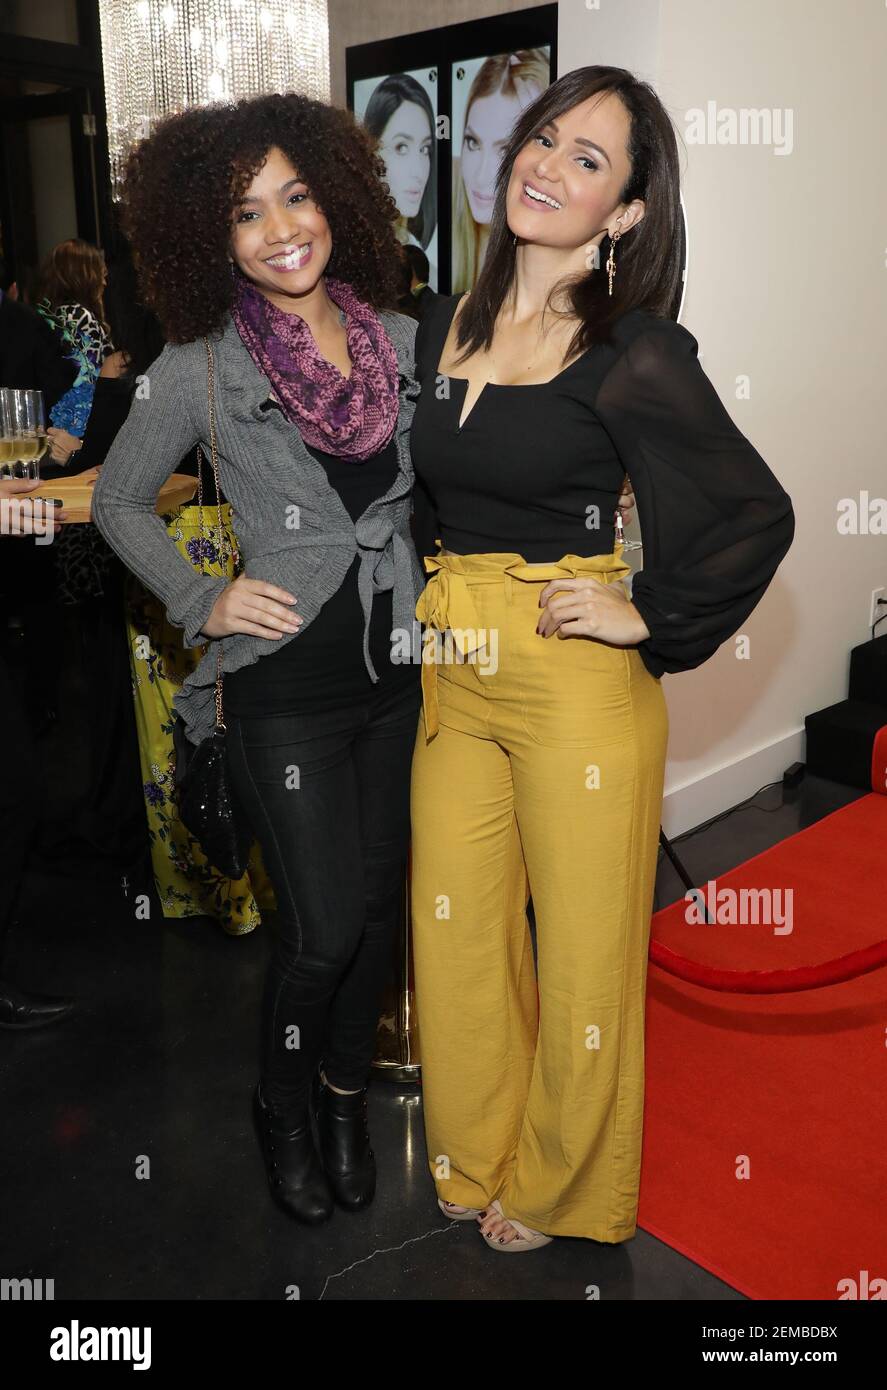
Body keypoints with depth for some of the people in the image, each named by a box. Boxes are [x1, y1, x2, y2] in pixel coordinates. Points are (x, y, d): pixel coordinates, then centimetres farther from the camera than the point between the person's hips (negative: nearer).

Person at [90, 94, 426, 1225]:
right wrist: (203, 601, -7)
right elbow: (118, 503, 5)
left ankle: (345, 1094, 40)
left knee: (379, 906, 14)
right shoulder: (202, 366, -6)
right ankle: (280, 1103, 33)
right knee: (322, 930, 1)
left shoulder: (402, 342, 4)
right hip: (287, 684, -4)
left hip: (399, 670, 4)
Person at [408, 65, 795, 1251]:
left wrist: (651, 620, -11)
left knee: (581, 951, 8)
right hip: (455, 675, 6)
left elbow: (757, 513, -12)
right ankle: (474, 1158, 40)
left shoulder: (634, 352, -11)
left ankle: (557, 1188, 34)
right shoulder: (443, 329, 8)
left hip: (575, 682, -6)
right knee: (454, 932, 15)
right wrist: (445, 602, 14)